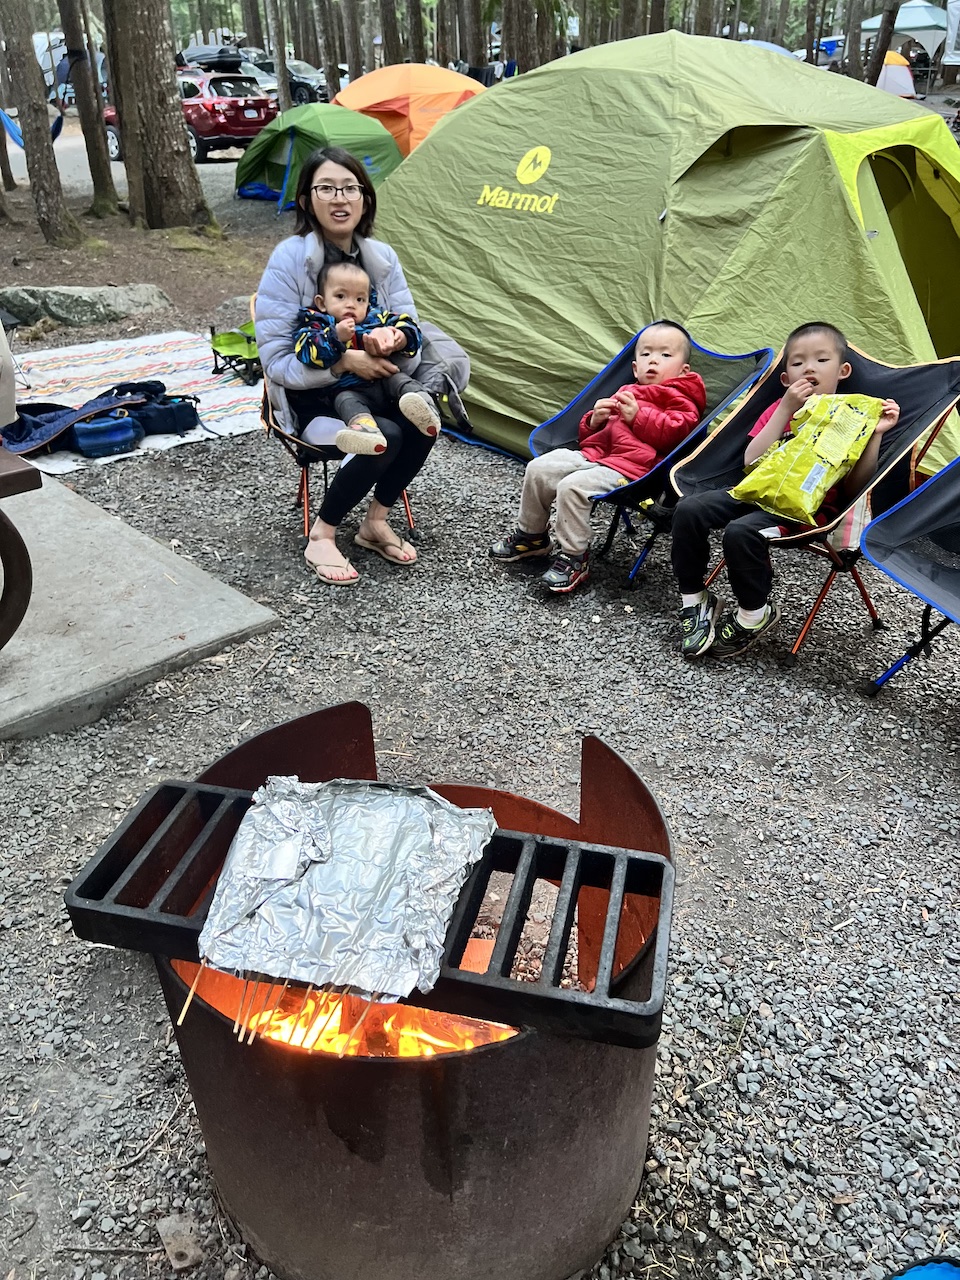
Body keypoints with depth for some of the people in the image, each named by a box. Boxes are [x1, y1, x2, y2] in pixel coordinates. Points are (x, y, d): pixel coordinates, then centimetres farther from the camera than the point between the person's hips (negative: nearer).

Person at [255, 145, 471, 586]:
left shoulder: (381, 257, -1)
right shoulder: (289, 259, -15)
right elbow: (275, 359, -17)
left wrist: (390, 343, -27)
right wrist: (343, 361, -28)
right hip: (310, 398, -5)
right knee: (385, 438, -31)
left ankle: (375, 523, -4)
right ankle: (321, 536, -10)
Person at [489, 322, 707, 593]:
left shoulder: (680, 400, 10)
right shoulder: (625, 393, 29)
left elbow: (675, 430, -13)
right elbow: (586, 435, 31)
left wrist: (637, 415, -12)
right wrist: (595, 419, 8)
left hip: (628, 468, -8)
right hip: (593, 453, 8)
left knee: (572, 487, -29)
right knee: (538, 469, -3)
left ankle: (576, 557, -15)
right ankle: (531, 535, 13)